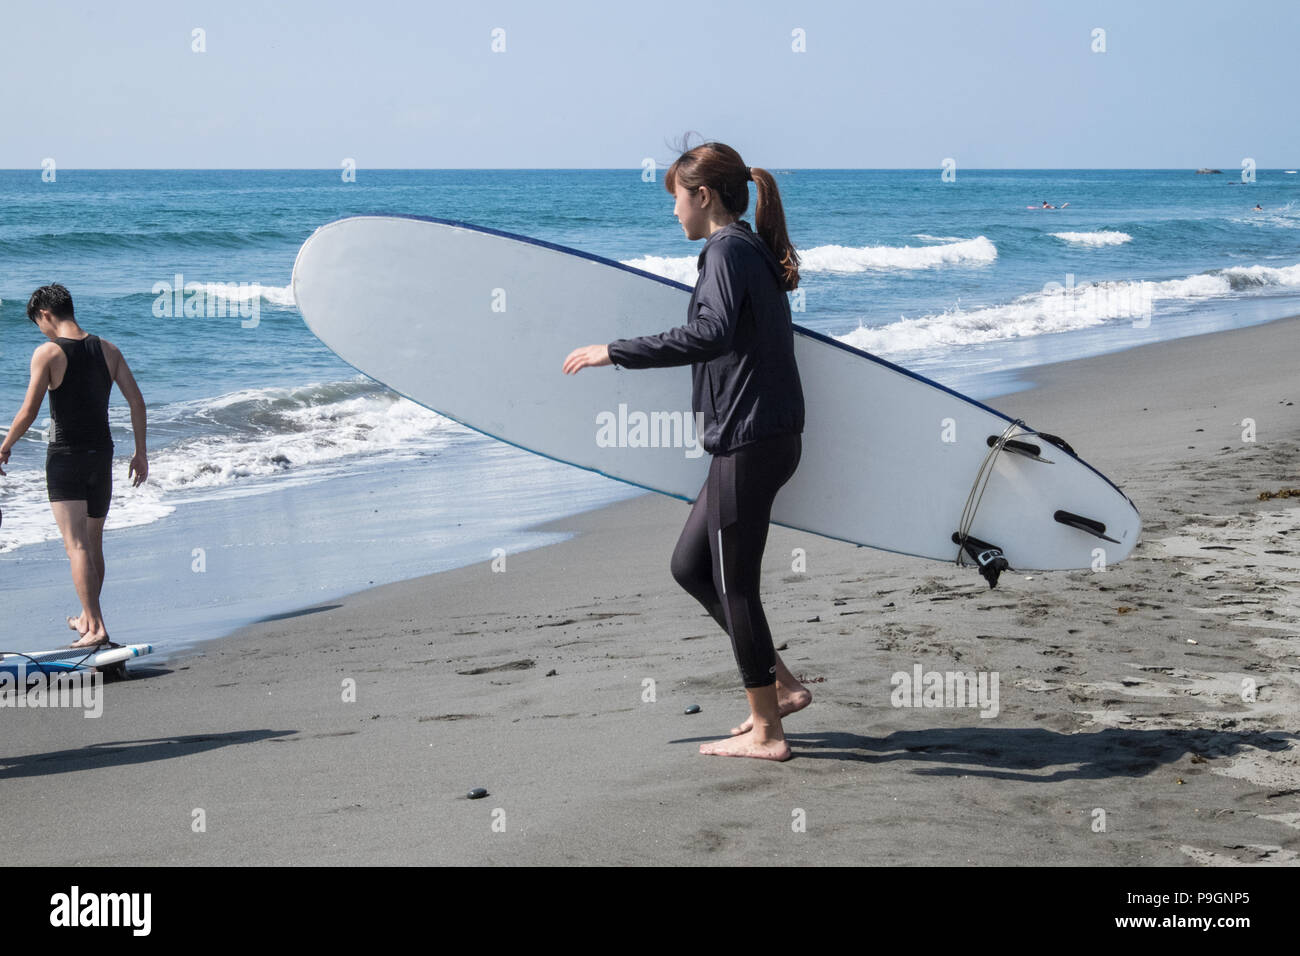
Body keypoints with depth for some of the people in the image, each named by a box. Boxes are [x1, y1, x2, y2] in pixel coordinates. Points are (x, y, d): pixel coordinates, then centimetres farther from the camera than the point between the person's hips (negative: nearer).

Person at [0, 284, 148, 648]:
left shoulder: (48, 353, -11)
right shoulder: (107, 350, 4)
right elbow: (137, 403, 3)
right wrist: (140, 453, 11)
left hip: (64, 456, -5)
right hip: (101, 454, 5)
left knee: (77, 546, -7)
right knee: (94, 542, 18)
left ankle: (95, 628, -15)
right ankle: (87, 617, 32)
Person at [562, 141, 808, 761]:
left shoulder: (728, 250, -14)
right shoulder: (751, 250, 17)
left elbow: (711, 334, -31)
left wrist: (616, 353, -28)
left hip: (748, 441, -10)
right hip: (766, 437, 10)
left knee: (734, 583, -1)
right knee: (689, 566, 16)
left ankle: (765, 732, 7)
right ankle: (781, 687, 19)